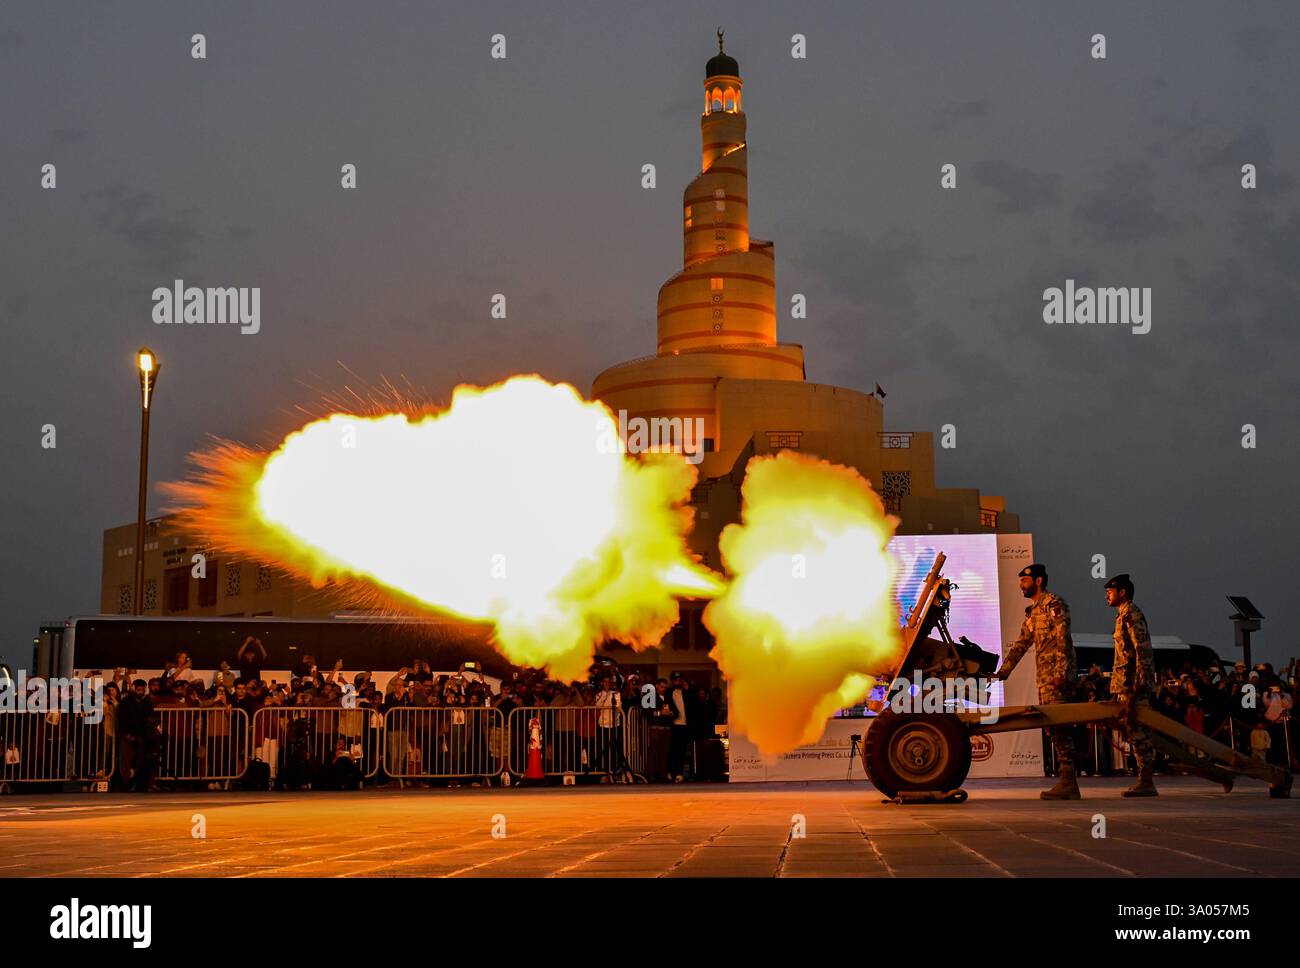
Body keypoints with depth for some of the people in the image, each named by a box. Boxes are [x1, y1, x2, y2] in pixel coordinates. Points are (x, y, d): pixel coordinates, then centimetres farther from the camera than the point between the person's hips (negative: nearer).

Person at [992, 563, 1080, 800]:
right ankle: (1067, 783, 8)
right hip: (1044, 677, 9)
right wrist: (1002, 672, 18)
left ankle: (1068, 782, -14)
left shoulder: (1054, 604, -6)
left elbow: (1062, 640, -15)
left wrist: (1061, 672, -23)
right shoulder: (1032, 612, 22)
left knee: (1059, 726, -12)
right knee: (1054, 727, 7)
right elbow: (1020, 644, 24)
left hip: (1057, 674, -9)